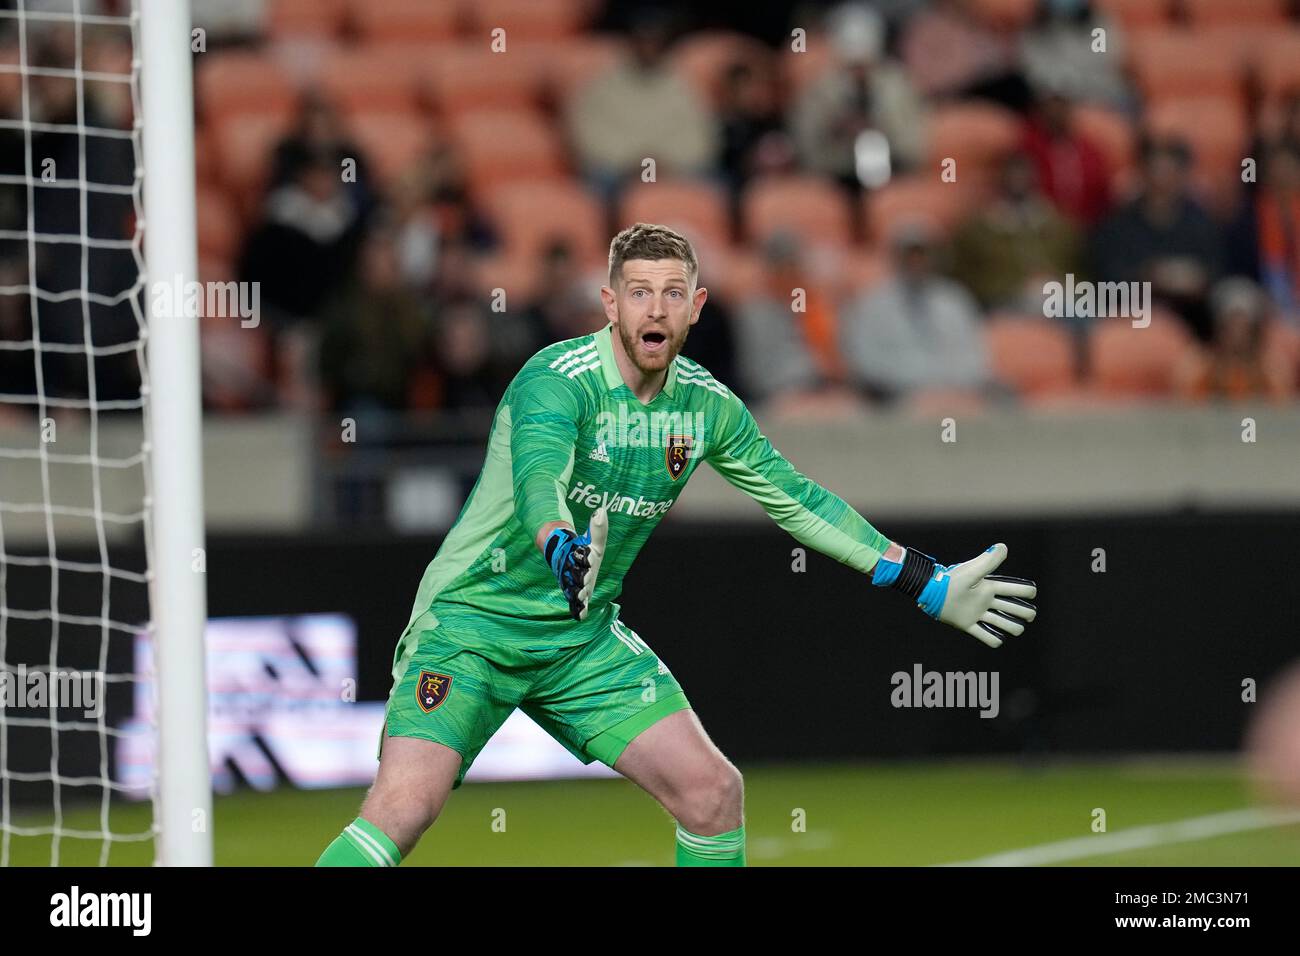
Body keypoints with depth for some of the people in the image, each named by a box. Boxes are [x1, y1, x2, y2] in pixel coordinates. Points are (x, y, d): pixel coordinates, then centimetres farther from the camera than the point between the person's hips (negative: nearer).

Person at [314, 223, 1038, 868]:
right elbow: (539, 477, -39)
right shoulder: (558, 380, -20)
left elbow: (798, 500, 11)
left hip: (584, 638, 6)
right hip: (472, 620, -6)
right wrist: (563, 550, -63)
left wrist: (929, 586, 10)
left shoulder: (708, 406, 1)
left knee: (714, 790, -5)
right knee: (404, 807, -23)